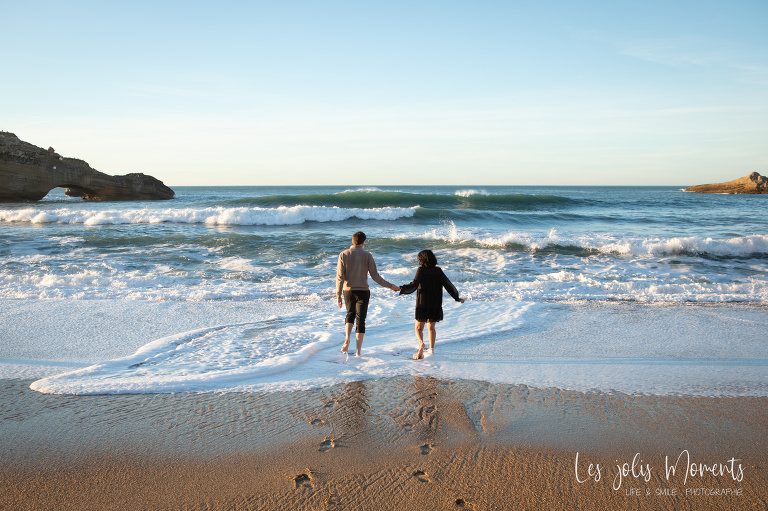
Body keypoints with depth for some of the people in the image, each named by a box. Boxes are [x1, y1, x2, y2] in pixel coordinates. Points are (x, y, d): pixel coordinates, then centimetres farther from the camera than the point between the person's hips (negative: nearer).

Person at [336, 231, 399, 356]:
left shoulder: (343, 255, -4)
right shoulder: (367, 256, -6)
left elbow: (340, 277, -7)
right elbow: (375, 276, -8)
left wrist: (338, 296, -3)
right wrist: (390, 286, 4)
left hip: (348, 291, 2)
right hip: (362, 291, -1)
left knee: (350, 315, 24)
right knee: (360, 320, 6)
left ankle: (347, 340, 1)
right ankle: (358, 351, 4)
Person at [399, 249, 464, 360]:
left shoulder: (421, 270, -8)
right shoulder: (438, 271, 3)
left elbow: (413, 285, -17)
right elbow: (448, 285, 4)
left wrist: (401, 288, -9)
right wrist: (457, 298, 11)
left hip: (423, 304, -4)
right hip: (436, 304, 4)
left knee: (418, 328, 3)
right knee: (431, 327, 20)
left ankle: (421, 343, -24)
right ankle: (431, 348, 20)